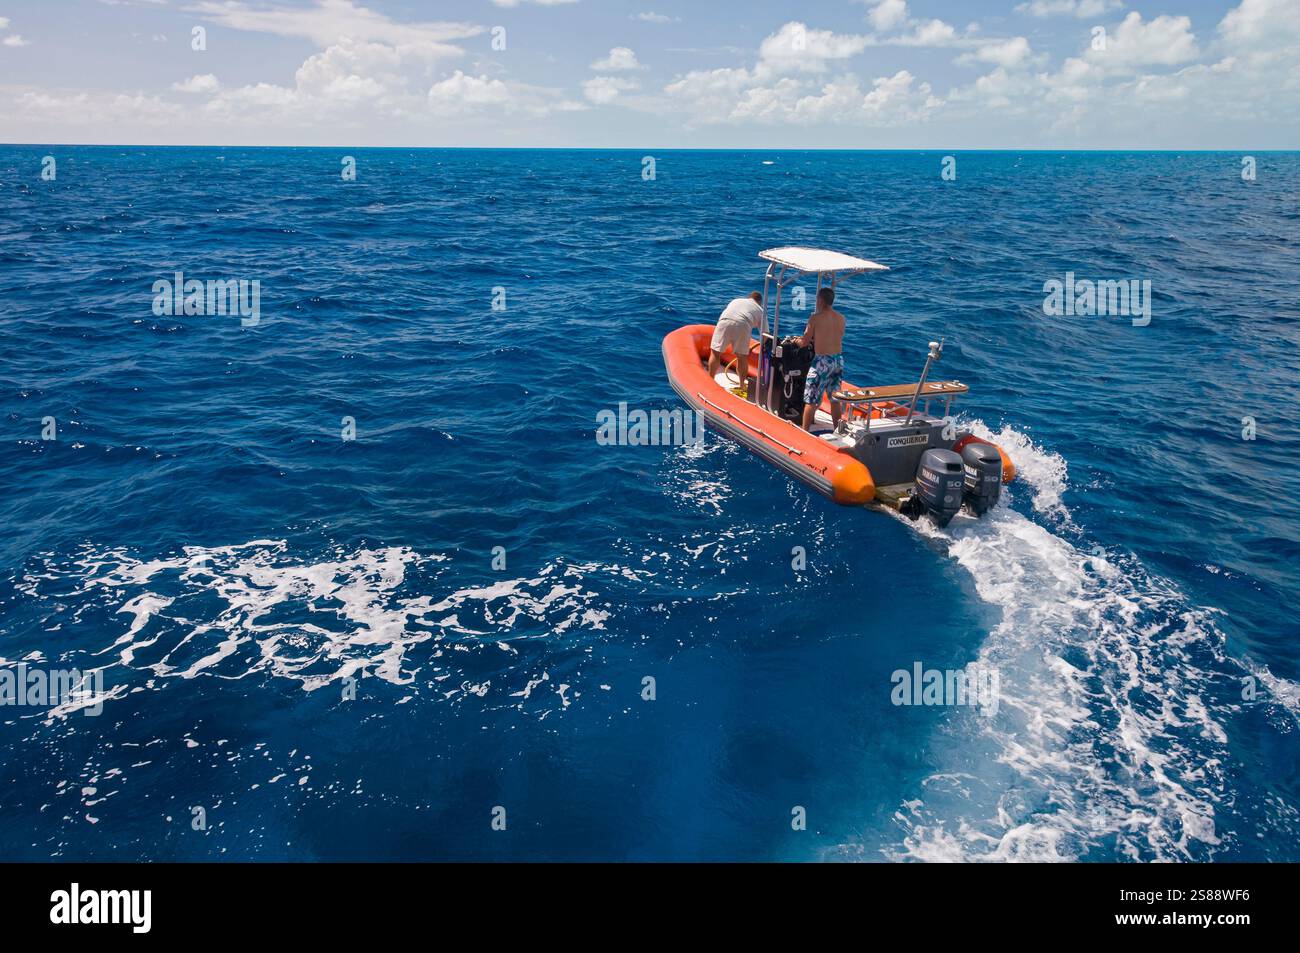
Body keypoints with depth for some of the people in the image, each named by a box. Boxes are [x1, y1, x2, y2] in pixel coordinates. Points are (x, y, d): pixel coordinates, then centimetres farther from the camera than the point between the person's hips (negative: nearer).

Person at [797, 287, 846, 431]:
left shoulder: (815, 318, -10)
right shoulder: (841, 318, 5)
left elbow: (804, 343, -7)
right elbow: (836, 338, 14)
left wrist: (797, 340, 16)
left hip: (822, 361, -6)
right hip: (838, 360, 6)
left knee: (811, 400, 2)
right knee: (835, 399, 17)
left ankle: (805, 432, 5)